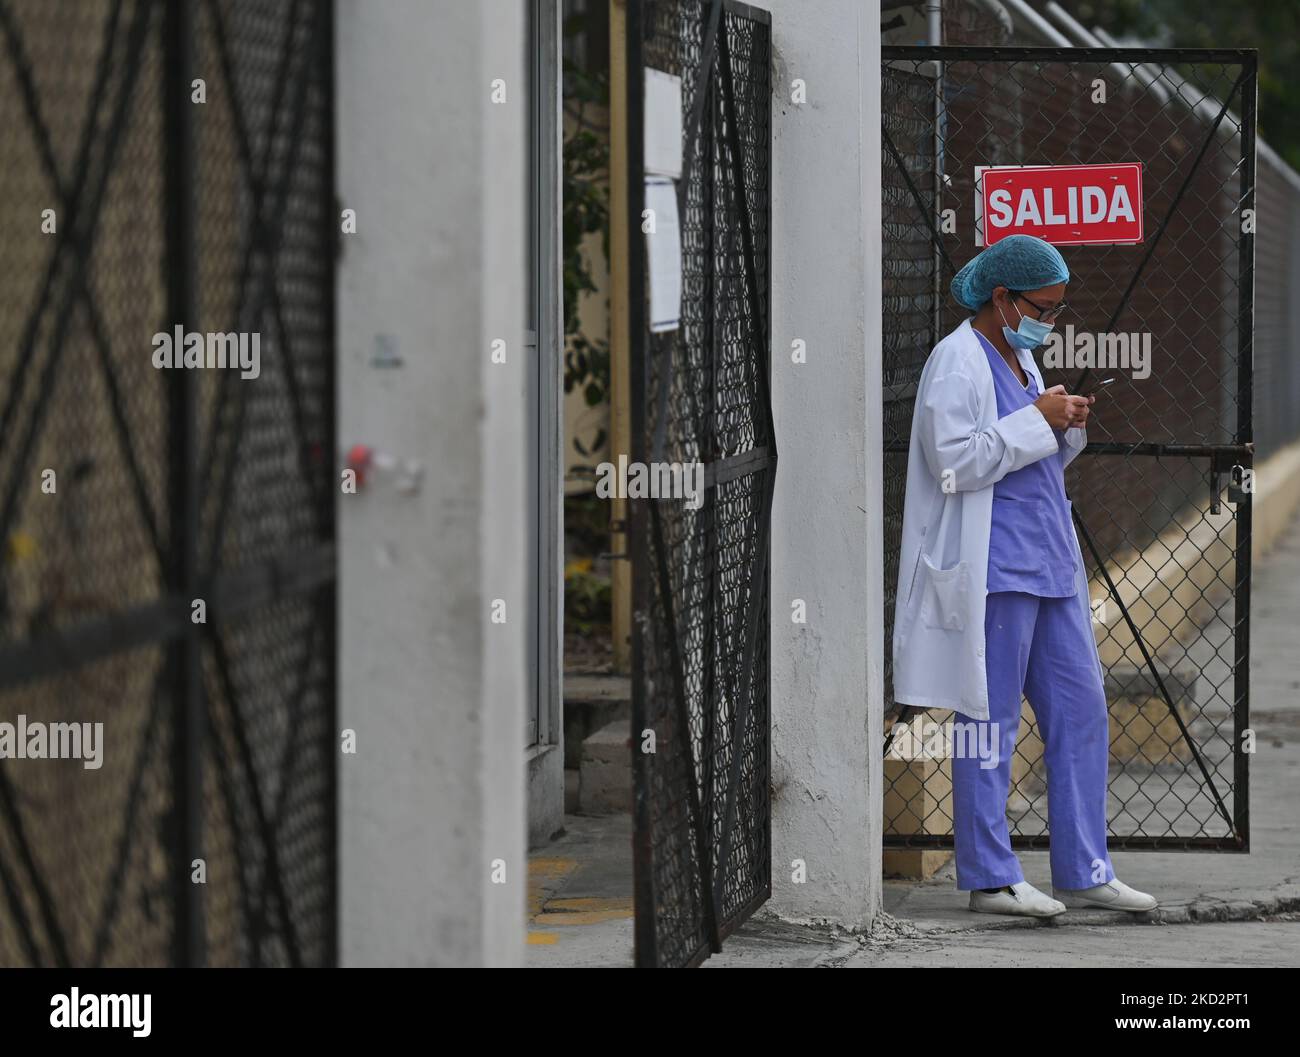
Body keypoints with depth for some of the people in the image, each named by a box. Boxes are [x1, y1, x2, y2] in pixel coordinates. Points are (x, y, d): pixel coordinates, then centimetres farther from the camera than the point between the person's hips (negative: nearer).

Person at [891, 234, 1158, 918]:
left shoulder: (1020, 359, 18)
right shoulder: (957, 362, -9)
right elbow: (954, 461, -19)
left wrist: (1068, 430, 5)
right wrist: (1037, 421, -16)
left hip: (1050, 565, 9)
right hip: (992, 570, -9)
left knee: (1081, 711, 7)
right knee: (989, 723, -2)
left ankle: (1083, 872, 12)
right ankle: (990, 879, 4)